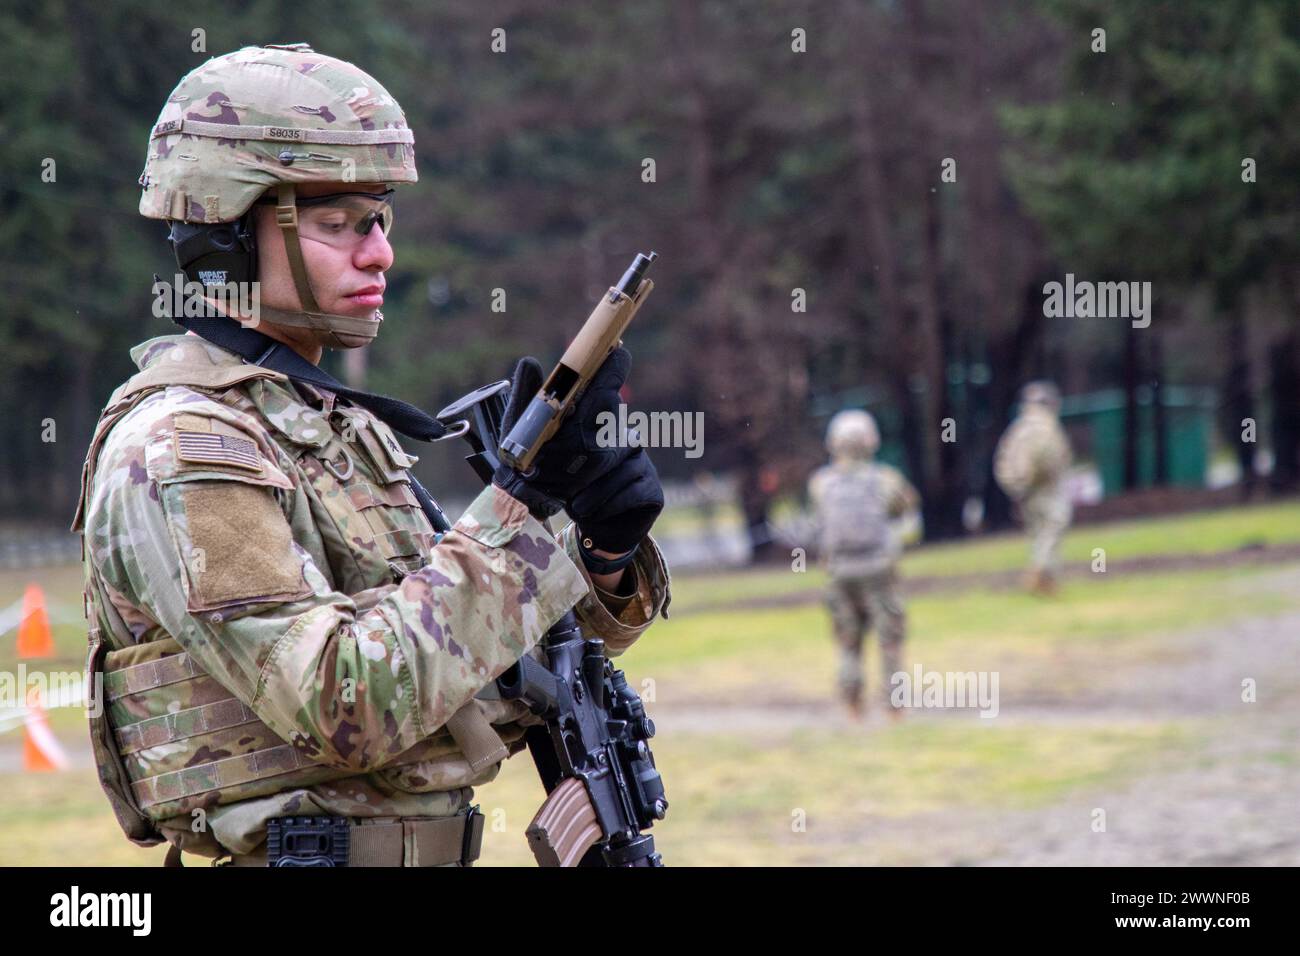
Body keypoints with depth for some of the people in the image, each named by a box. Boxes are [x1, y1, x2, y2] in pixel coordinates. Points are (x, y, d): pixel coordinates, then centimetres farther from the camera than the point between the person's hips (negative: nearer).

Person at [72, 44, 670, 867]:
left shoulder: (339, 427, 13)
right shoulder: (177, 452, -14)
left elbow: (493, 699, 12)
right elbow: (349, 702, -24)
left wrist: (607, 556, -5)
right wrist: (521, 501, -23)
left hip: (431, 849, 8)